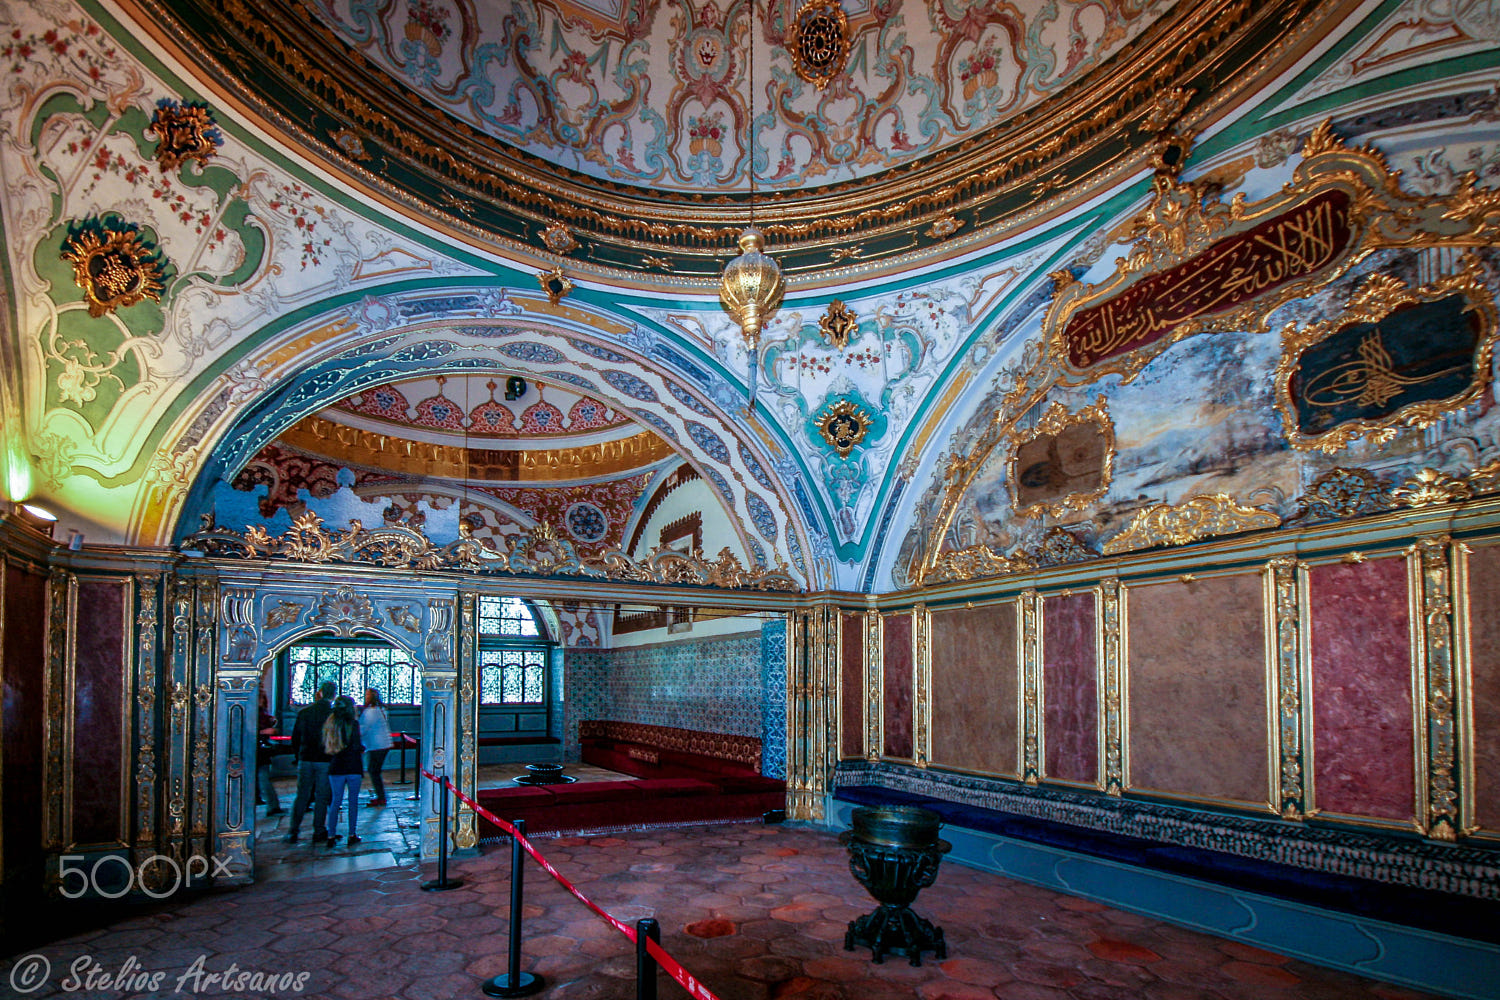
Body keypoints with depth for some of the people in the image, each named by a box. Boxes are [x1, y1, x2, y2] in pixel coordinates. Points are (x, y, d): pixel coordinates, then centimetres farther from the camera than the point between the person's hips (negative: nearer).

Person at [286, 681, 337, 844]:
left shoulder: (304, 712, 2)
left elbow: (295, 737, 7)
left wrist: (298, 757, 17)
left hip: (305, 760, 3)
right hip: (325, 761, -3)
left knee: (301, 796, 10)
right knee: (322, 797, 6)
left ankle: (293, 832, 9)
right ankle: (318, 832, 9)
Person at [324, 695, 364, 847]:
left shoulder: (329, 723, 3)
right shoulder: (353, 723, -9)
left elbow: (324, 747, 6)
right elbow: (356, 746, -13)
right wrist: (363, 749, 7)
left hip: (335, 767, 3)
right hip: (352, 767, -3)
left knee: (336, 801, 10)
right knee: (353, 801, 7)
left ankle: (331, 836, 8)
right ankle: (352, 835, 10)